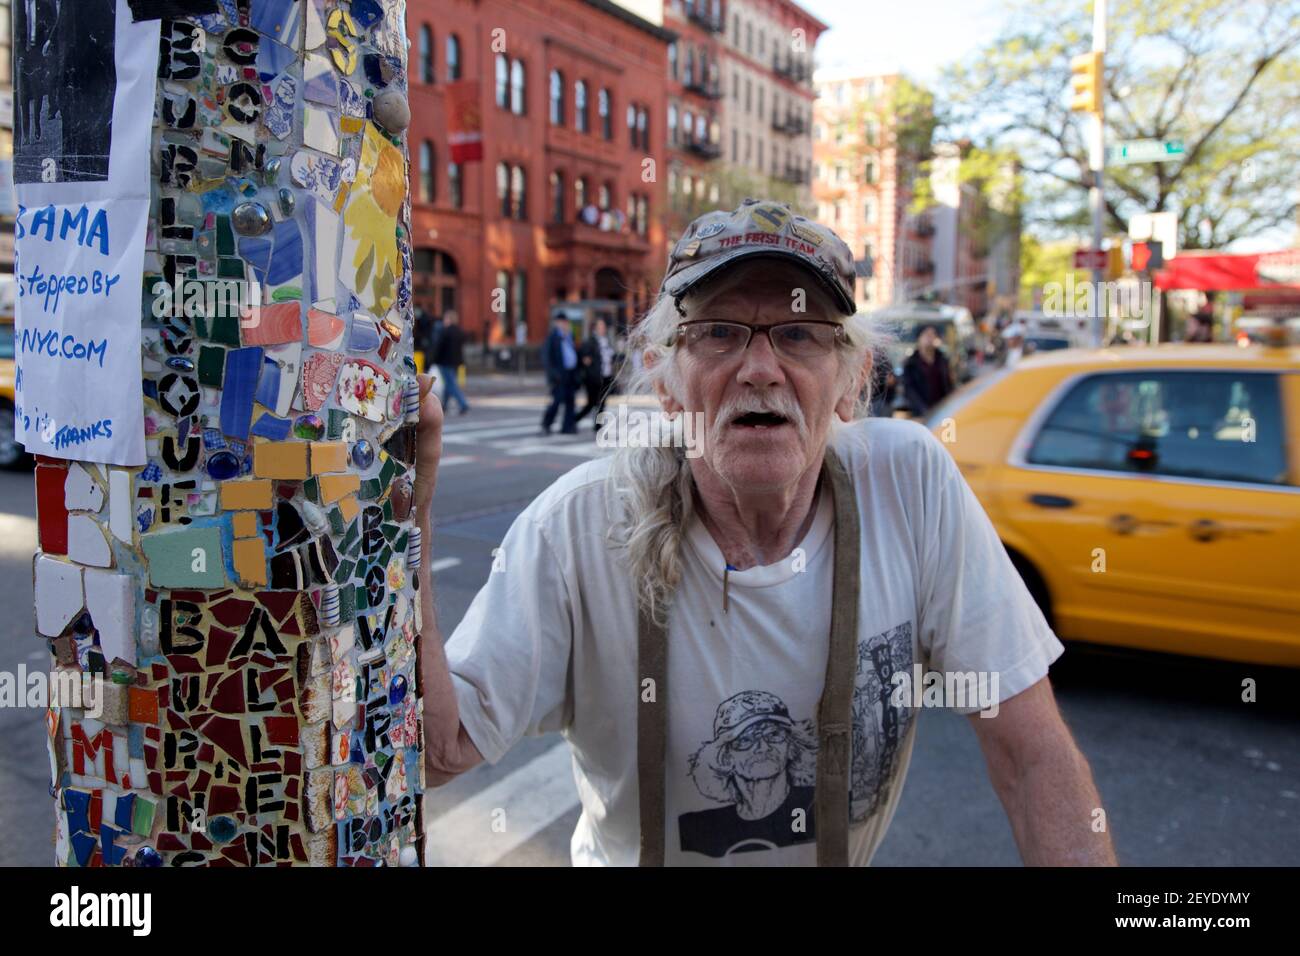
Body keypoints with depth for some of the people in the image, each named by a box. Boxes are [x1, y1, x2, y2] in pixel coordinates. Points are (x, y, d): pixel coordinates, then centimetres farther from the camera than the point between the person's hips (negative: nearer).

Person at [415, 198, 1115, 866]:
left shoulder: (911, 481, -17)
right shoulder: (580, 524, -19)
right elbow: (441, 753, -23)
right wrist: (408, 519, -33)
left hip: (844, 853, 1)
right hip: (628, 854, 0)